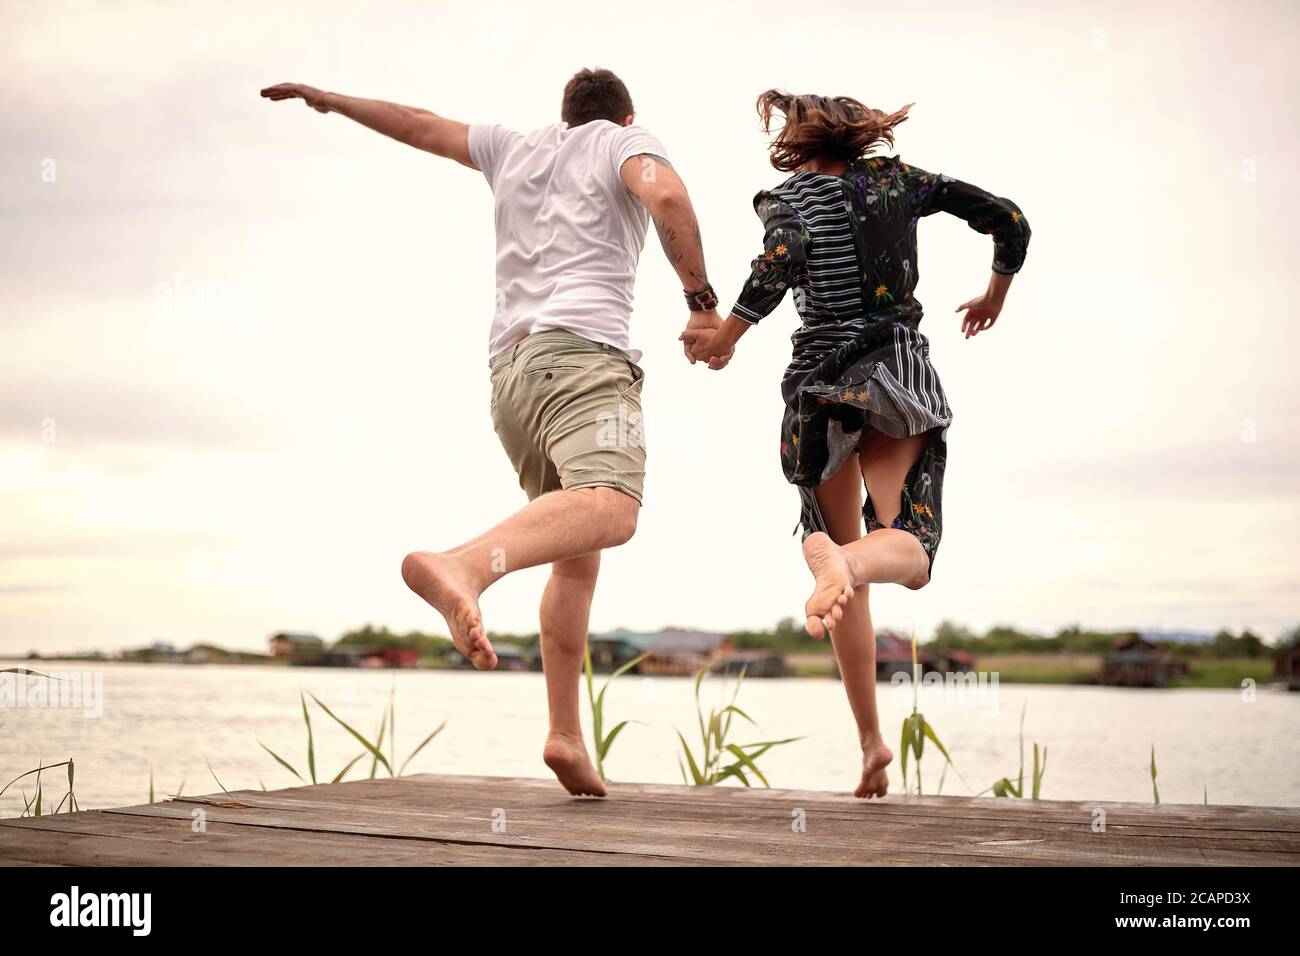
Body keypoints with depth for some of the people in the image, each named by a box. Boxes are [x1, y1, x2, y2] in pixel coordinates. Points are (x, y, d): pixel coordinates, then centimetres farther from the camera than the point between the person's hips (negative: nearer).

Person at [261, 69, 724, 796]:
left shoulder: (516, 149, 28)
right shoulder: (627, 141, 13)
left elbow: (420, 126, 39)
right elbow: (667, 197, -10)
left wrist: (329, 99, 54)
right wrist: (704, 302, -1)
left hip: (509, 367, 7)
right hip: (580, 348, -7)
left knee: (577, 555, 15)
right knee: (610, 509, -30)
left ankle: (566, 734, 7)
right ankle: (462, 567, -58)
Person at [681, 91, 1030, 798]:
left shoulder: (792, 196, 3)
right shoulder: (898, 180, 11)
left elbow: (781, 263, -20)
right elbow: (1008, 220, 8)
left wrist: (725, 335, -10)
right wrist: (994, 296, 24)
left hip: (821, 384, 0)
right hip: (900, 375, 1)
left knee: (846, 562, 11)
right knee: (909, 552, -10)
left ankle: (870, 739, 3)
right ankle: (846, 562, -48)